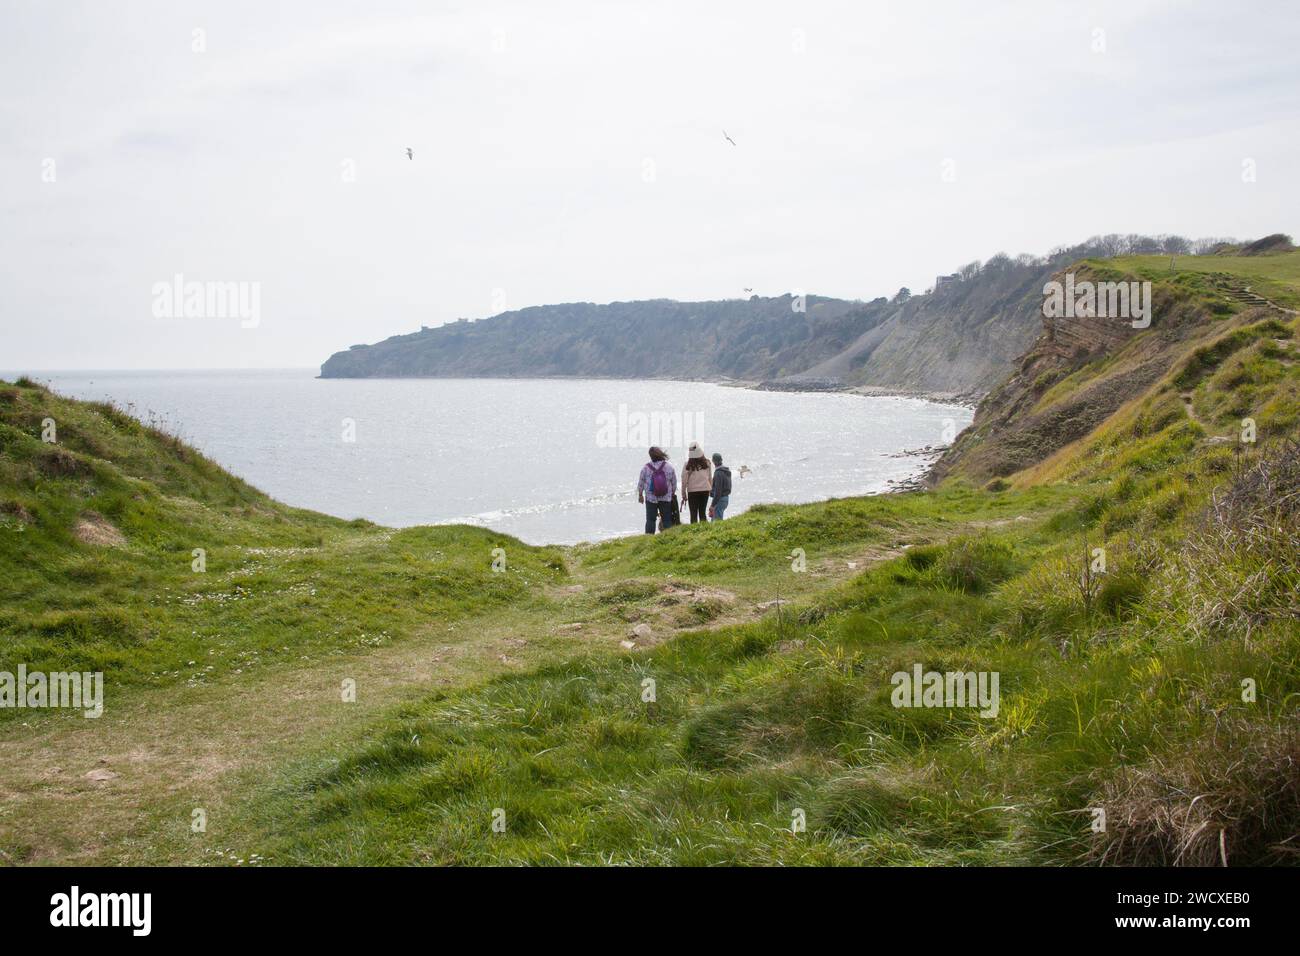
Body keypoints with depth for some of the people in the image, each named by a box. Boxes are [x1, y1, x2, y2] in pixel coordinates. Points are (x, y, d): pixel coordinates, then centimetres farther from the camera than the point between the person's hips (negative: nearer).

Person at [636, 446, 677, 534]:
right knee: (667, 520, 8)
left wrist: (640, 494, 16)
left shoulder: (646, 467, -7)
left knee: (650, 520, 5)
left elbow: (641, 482, 1)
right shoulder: (669, 467, -5)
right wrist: (673, 493, 21)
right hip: (666, 499, 1)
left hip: (651, 498, -1)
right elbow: (674, 482, 5)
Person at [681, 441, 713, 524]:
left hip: (692, 491, -3)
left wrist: (683, 494, 3)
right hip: (705, 490, 3)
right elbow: (710, 478, 4)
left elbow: (684, 480, -6)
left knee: (693, 514, 3)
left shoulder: (688, 464, -10)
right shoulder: (707, 463, -3)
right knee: (702, 512, 13)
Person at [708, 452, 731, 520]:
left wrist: (713, 505, -20)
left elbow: (718, 490, -21)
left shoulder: (718, 473, -17)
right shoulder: (727, 471, 13)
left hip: (720, 499, -10)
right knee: (714, 519, 16)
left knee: (717, 520, -9)